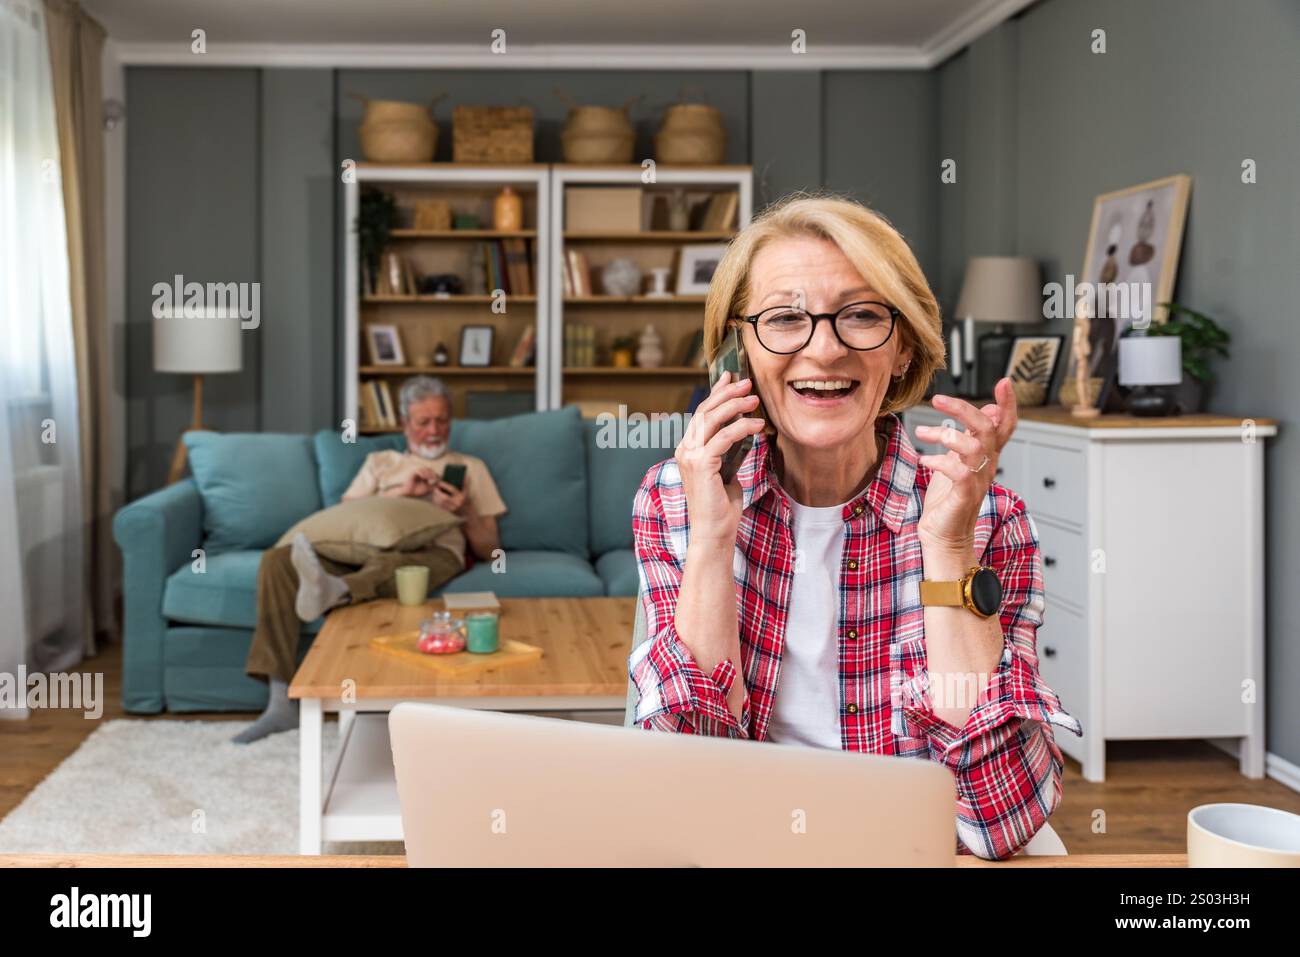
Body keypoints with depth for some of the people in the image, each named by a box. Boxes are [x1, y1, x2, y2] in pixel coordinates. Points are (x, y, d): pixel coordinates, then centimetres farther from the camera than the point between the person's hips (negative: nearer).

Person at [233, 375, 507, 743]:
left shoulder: (471, 467, 29)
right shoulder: (380, 462, 33)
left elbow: (489, 550, 20)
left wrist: (466, 513, 0)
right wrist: (403, 493, 3)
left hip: (434, 552, -2)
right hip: (367, 545, 3)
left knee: (390, 563, -40)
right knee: (276, 560, -24)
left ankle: (333, 591, -75)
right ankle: (281, 701, -31)